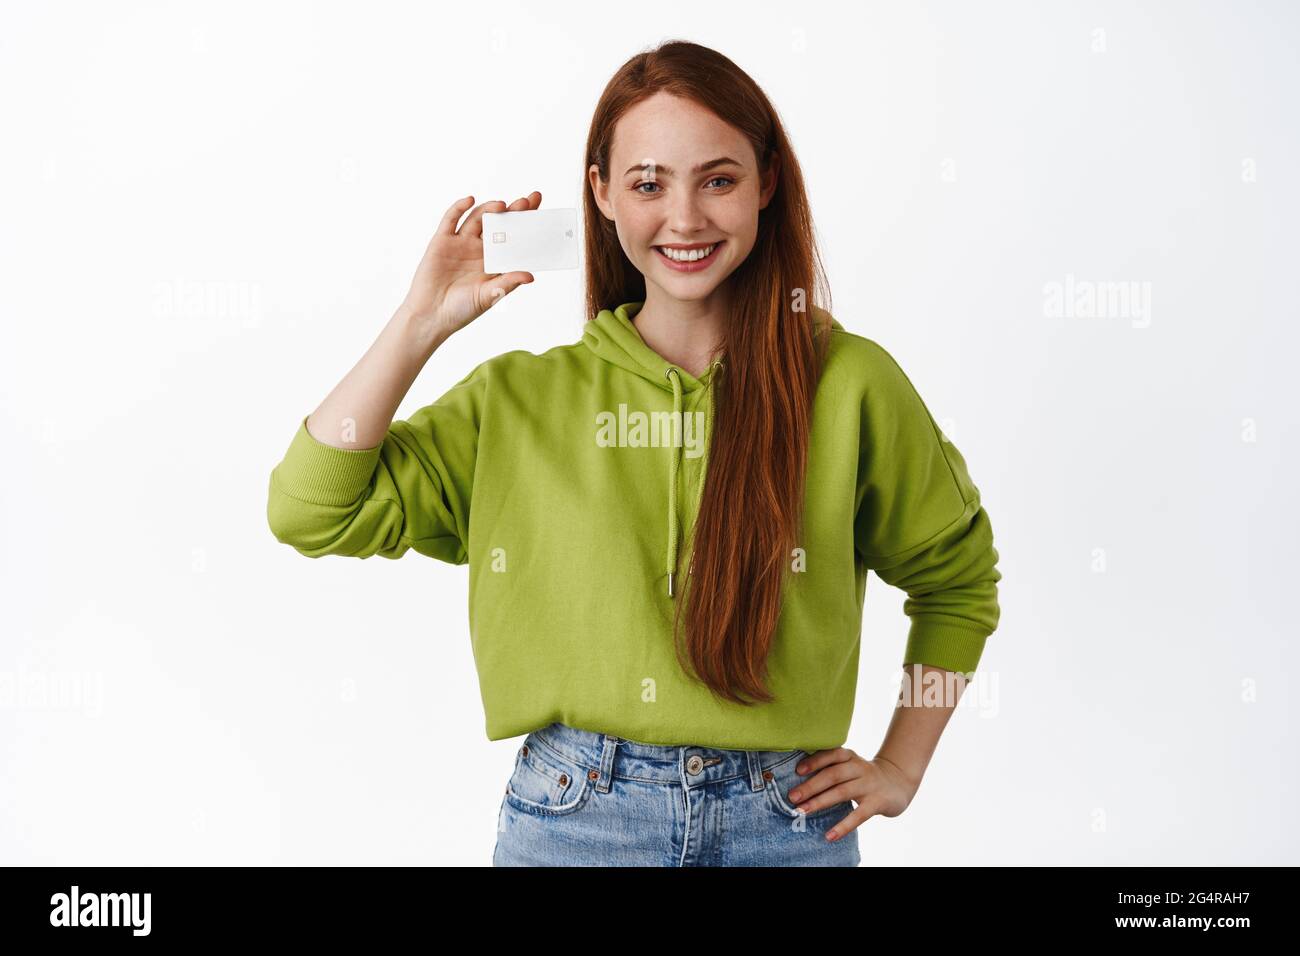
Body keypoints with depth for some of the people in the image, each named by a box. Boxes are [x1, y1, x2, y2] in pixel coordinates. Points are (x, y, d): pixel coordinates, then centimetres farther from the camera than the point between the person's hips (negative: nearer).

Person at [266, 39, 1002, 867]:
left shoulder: (849, 385, -4)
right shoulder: (524, 397, 0)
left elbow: (958, 580, 10)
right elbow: (312, 511, -7)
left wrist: (900, 770, 5)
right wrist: (422, 322, -9)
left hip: (785, 826, 0)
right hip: (571, 818, 1)